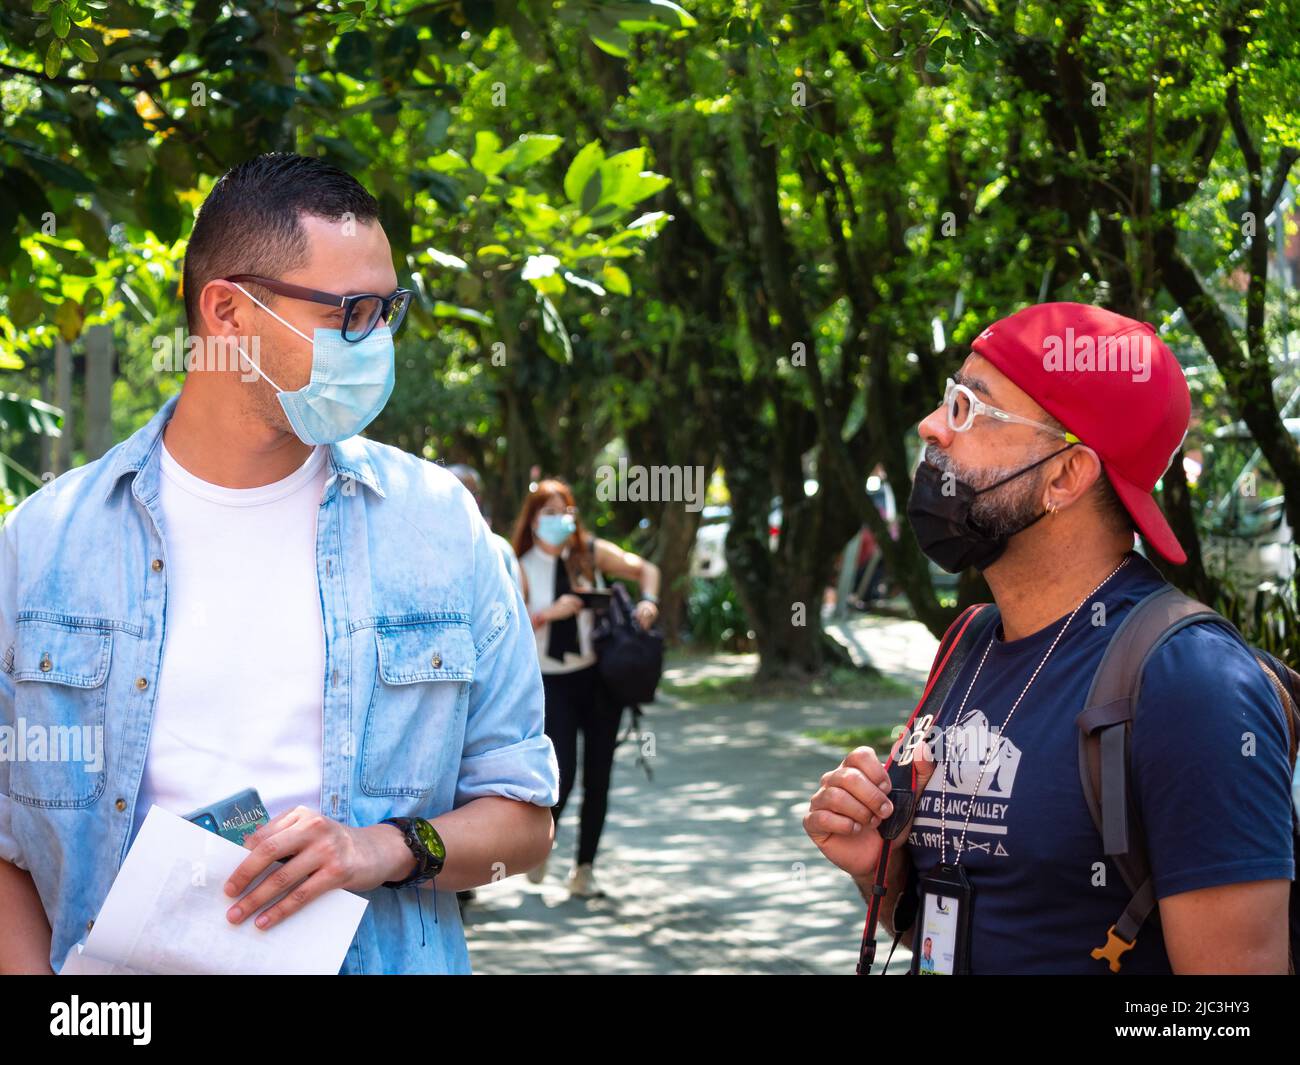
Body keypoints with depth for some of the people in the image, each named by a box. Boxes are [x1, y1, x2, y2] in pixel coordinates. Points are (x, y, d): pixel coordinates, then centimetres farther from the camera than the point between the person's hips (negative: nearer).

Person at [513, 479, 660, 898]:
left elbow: (645, 569, 12)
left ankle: (584, 870, 15)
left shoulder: (590, 553, 3)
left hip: (600, 677, 3)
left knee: (597, 778, 3)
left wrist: (648, 601, -7)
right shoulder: (523, 569, -2)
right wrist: (550, 613, -21)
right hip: (553, 682, -3)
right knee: (563, 773, -14)